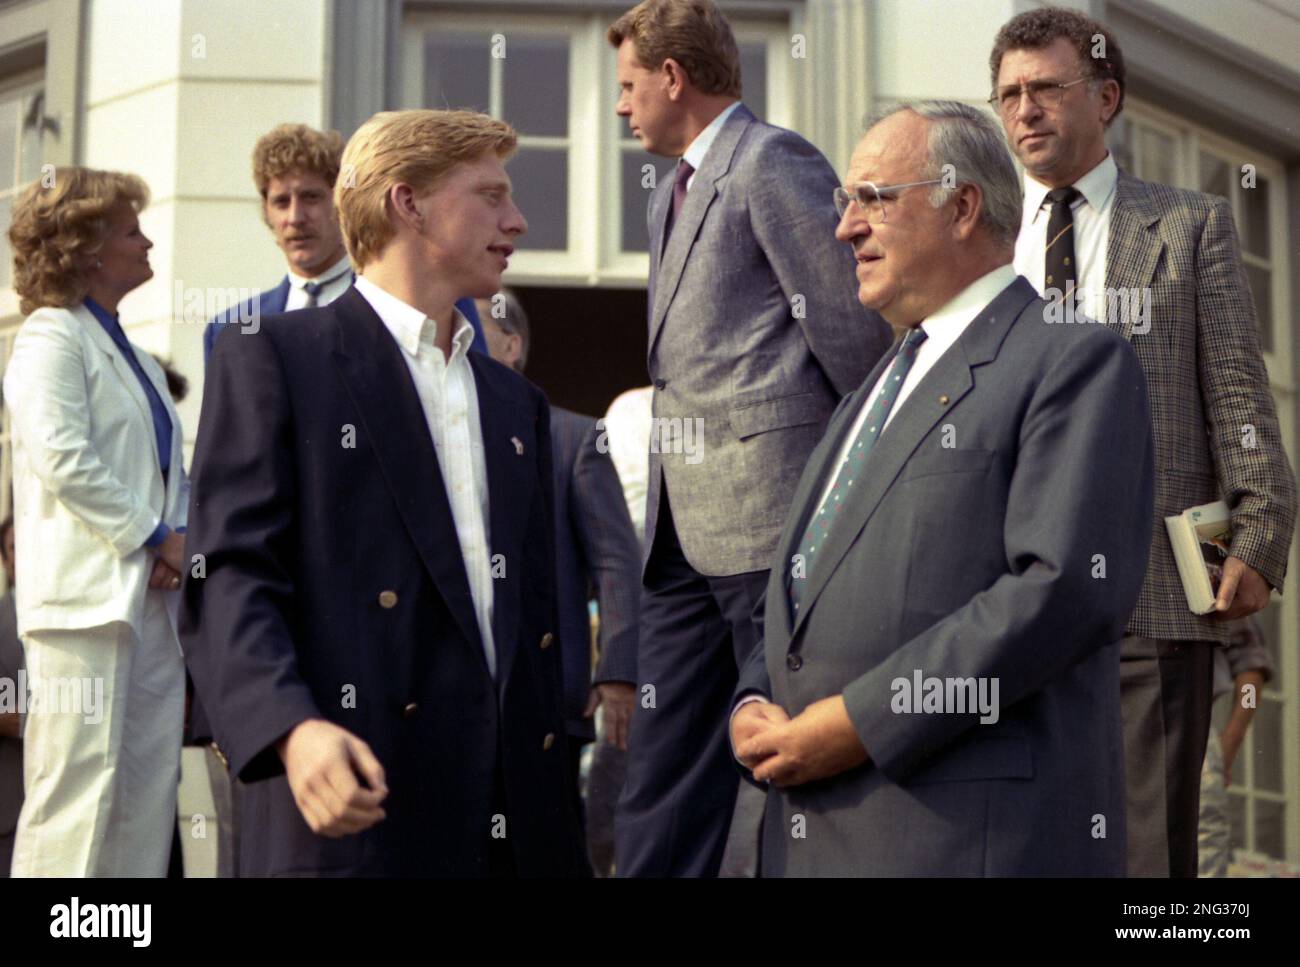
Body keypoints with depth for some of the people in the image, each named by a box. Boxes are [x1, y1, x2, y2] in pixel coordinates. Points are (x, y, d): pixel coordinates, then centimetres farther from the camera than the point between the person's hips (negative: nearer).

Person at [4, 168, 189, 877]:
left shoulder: (133, 357, 22)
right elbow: (60, 459, -17)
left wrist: (180, 538, 3)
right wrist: (155, 537, -13)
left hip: (151, 598, 9)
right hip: (88, 594, -9)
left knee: (150, 790, 7)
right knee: (79, 788, -9)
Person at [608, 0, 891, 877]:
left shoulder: (773, 161, -7)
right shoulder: (674, 193, 22)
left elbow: (853, 326, -12)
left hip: (771, 511, -9)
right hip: (687, 525, 9)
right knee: (664, 773, 9)